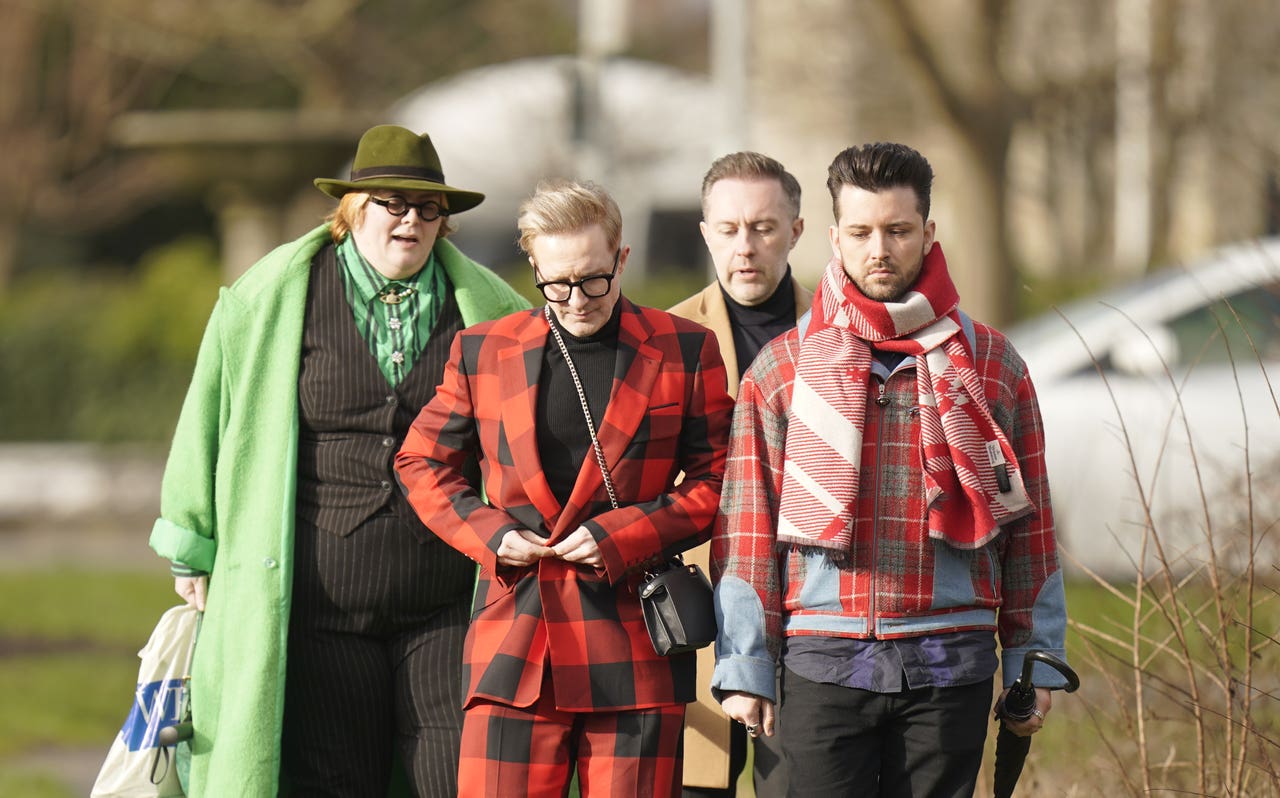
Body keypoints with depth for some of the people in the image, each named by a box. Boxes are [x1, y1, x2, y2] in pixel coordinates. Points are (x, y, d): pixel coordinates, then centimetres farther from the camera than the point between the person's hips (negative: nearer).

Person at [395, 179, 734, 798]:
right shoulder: (484, 351, 9)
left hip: (636, 647, -1)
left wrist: (620, 536, -8)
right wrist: (488, 532, 0)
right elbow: (421, 461, 17)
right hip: (516, 641, 1)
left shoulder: (684, 351, 5)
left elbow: (717, 479, 5)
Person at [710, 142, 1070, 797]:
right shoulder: (781, 368, 6)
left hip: (950, 666, 1)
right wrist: (743, 668, -1)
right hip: (825, 663, -1)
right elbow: (747, 527, 4)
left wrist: (1033, 664, 7)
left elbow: (1027, 523, 10)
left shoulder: (991, 364, 9)